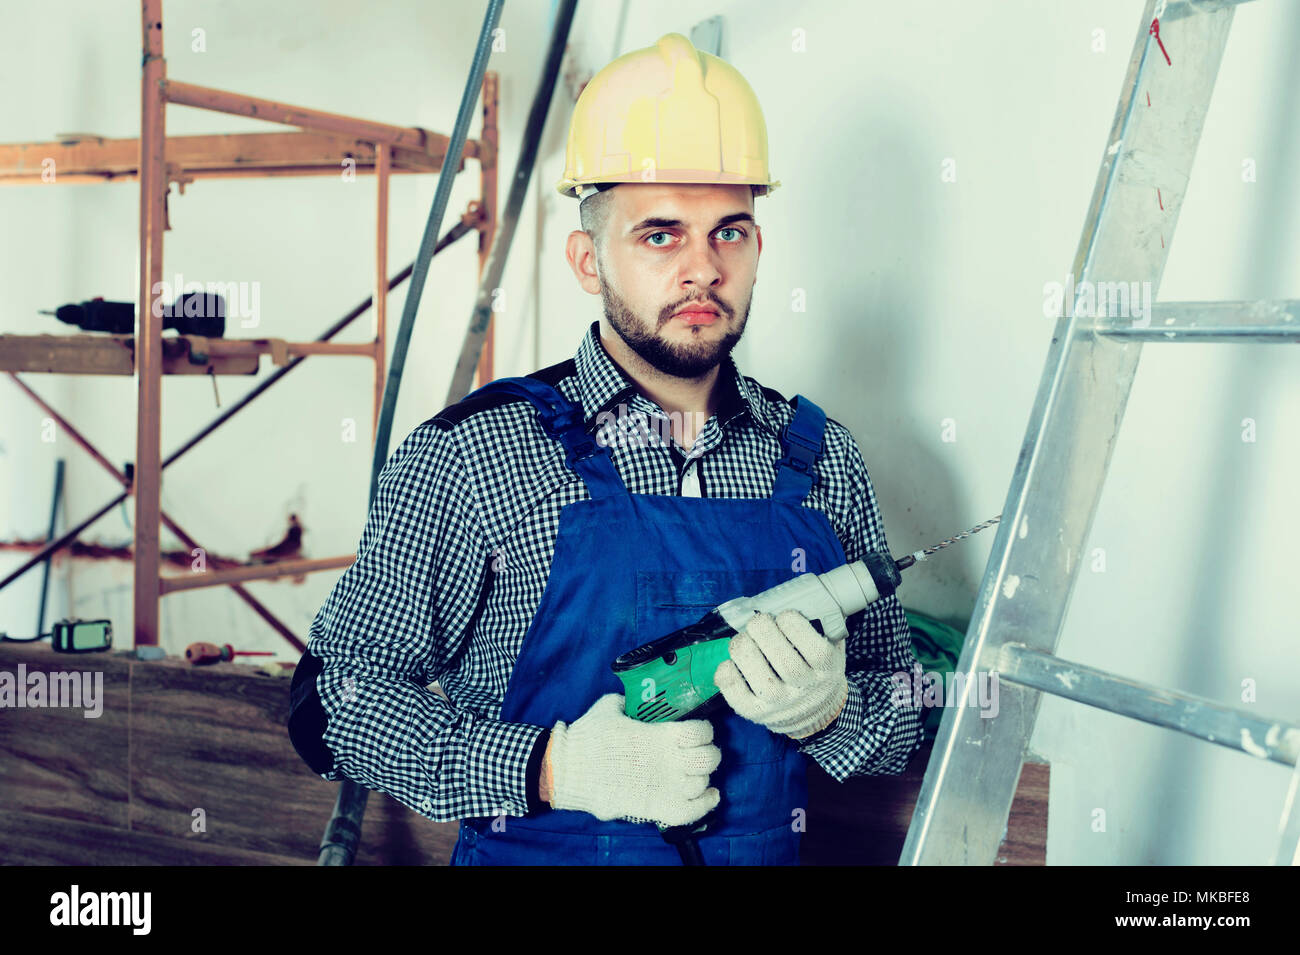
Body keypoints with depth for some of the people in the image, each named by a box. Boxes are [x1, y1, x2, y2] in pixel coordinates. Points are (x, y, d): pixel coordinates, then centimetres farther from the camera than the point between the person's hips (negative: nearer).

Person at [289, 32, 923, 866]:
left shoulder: (821, 460, 5)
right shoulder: (470, 455, -5)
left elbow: (908, 717, 11)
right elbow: (332, 696, -4)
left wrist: (829, 710, -10)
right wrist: (545, 767, -16)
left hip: (764, 853, 3)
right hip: (536, 852, -3)